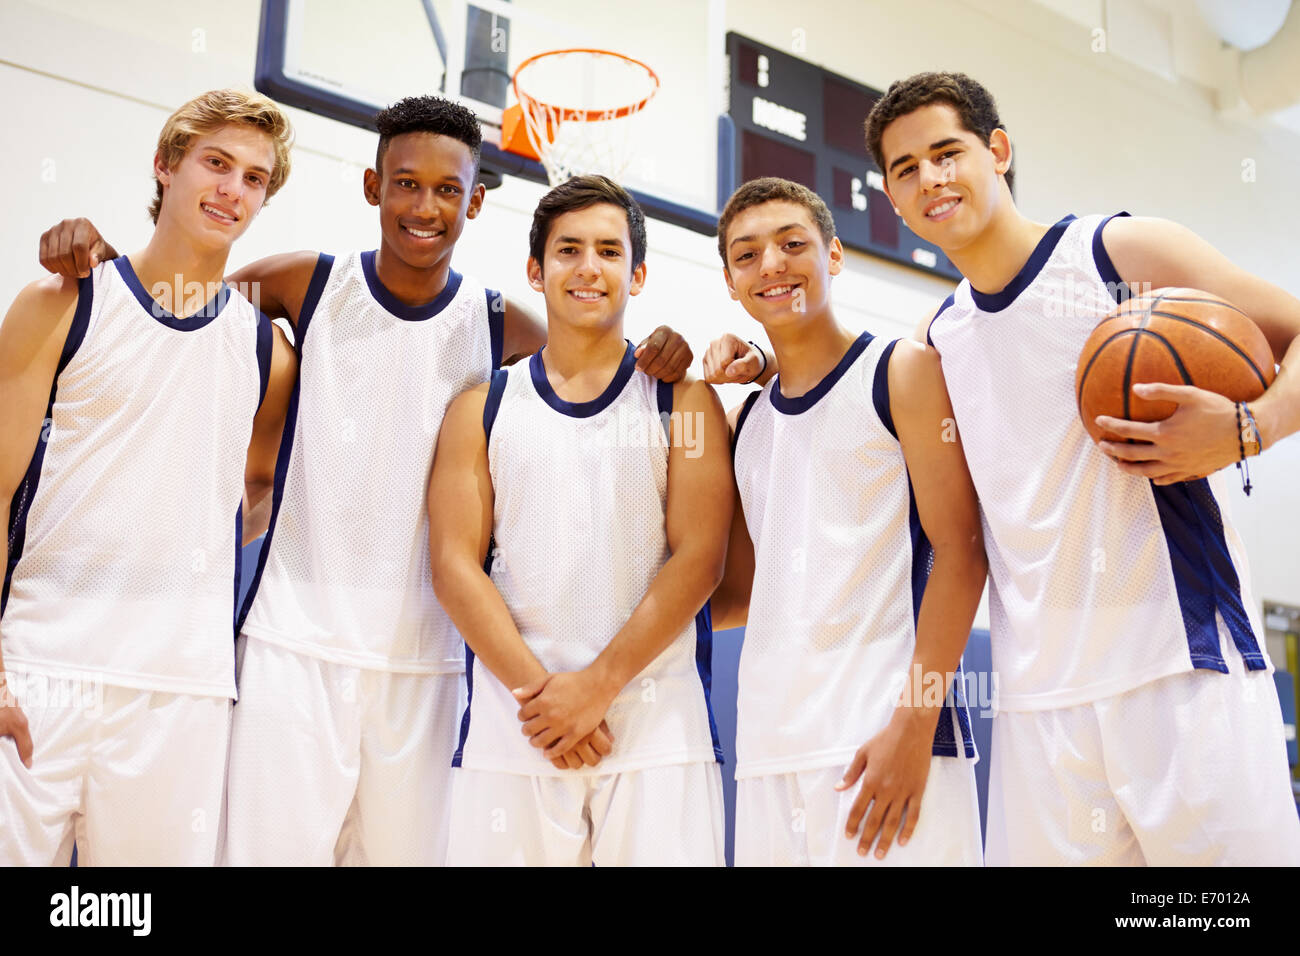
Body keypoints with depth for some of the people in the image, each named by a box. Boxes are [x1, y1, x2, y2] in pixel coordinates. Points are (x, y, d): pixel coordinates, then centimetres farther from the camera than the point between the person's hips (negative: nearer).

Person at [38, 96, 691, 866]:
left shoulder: (504, 328, 1)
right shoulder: (306, 285, 1)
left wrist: (657, 358, -11)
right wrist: (93, 248, -5)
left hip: (424, 658, 1)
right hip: (294, 639, -1)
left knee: (405, 849, 9)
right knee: (275, 844, -1)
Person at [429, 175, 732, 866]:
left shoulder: (681, 400, 7)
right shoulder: (482, 409, 10)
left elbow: (699, 558, -2)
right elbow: (454, 564, 2)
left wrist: (597, 685, -10)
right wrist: (537, 690, -9)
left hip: (658, 729, -1)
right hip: (509, 730, 1)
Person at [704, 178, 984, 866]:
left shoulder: (904, 371, 1)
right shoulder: (744, 422, 17)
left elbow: (960, 553, -7)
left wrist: (915, 727, -15)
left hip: (888, 736, -5)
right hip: (769, 750, 5)